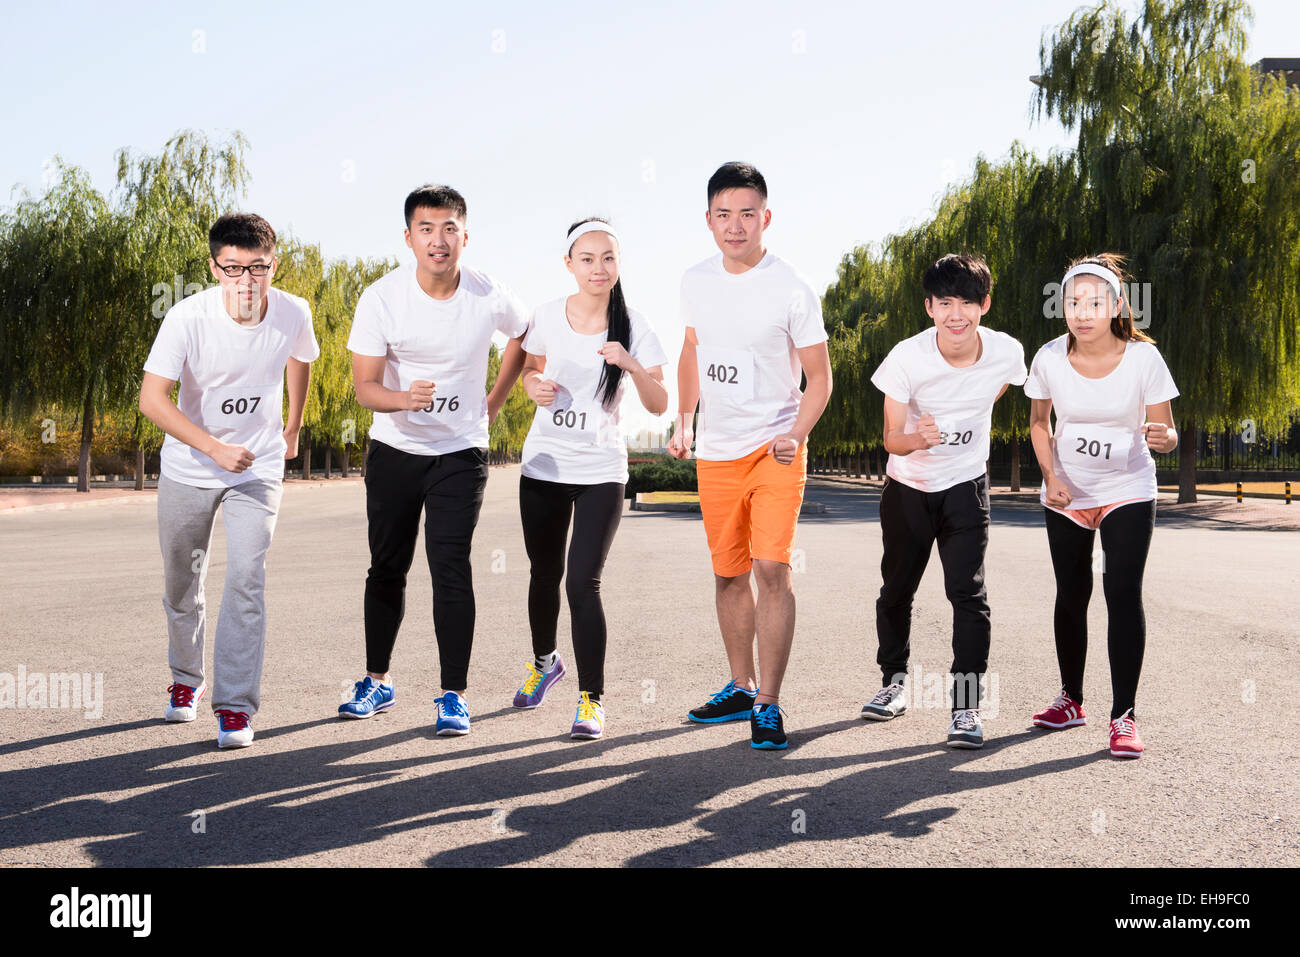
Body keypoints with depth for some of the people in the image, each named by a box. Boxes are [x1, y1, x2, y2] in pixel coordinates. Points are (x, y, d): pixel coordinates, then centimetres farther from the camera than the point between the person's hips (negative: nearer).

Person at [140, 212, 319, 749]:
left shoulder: (292, 314, -12)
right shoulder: (188, 318, -21)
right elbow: (152, 400, -23)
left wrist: (292, 430, 22)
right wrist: (216, 448, -33)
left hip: (259, 469, 0)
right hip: (188, 469, 0)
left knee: (246, 579, -15)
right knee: (181, 585, 13)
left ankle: (236, 706, -5)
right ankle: (186, 679, 39)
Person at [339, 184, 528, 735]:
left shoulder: (491, 298, -12)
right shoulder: (381, 298, -14)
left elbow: (525, 335, 11)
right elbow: (364, 386, -14)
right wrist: (405, 399, -36)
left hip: (460, 452, -1)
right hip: (394, 449, 1)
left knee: (450, 567, -11)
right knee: (387, 567, 10)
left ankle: (454, 696, -2)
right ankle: (378, 683, 26)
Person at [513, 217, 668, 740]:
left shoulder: (633, 327, -7)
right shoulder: (548, 316, -2)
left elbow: (659, 405, -9)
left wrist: (632, 365, -27)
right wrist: (534, 385, -8)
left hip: (600, 471, -2)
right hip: (543, 466, 3)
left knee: (583, 582, -13)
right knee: (545, 573, 15)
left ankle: (591, 700, -2)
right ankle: (544, 660, 43)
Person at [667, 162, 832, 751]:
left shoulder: (792, 292, -11)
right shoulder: (696, 281, 4)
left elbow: (819, 378, -6)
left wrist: (795, 436, -21)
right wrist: (684, 425, 12)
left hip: (774, 449, -5)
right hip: (715, 453, 5)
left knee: (771, 567, -14)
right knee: (728, 574, 13)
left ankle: (768, 705, -6)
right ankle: (741, 688, 28)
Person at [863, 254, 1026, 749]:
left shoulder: (1007, 353, -16)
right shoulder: (906, 357, -23)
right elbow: (892, 438, -18)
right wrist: (920, 438, -40)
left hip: (966, 486, 0)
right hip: (907, 487, 0)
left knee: (967, 591, -12)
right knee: (896, 589, 12)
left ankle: (967, 704, -4)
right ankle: (894, 680, 32)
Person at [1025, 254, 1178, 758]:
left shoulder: (1143, 358, -18)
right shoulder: (1050, 359, -13)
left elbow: (1165, 431, -11)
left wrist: (1162, 438, -35)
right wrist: (1051, 476, -7)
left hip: (1127, 492, -2)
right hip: (1066, 495, 2)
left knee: (1123, 592, -15)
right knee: (1071, 594, 11)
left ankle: (1124, 716, -9)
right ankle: (1071, 700, 29)